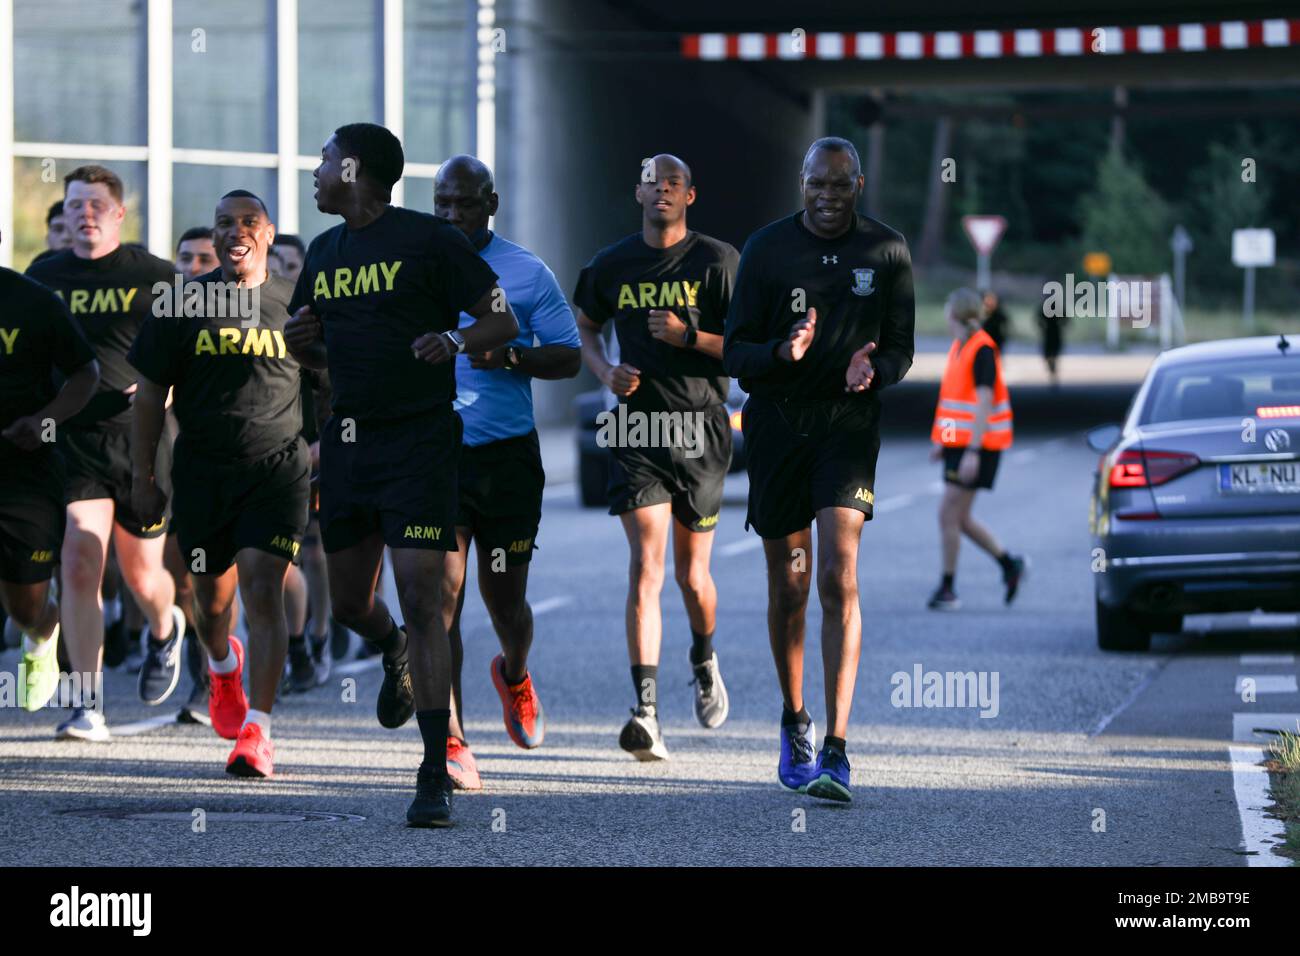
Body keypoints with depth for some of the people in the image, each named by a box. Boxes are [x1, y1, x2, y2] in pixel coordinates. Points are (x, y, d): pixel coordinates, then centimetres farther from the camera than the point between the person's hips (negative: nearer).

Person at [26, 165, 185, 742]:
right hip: (71, 440, 1)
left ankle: (164, 630, 45)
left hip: (141, 439, -1)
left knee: (141, 574, 8)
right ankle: (87, 705, -10)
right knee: (79, 563, -13)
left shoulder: (155, 278, 0)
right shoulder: (43, 277, 9)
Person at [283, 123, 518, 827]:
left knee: (420, 598, -13)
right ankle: (394, 655, 49)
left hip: (418, 438, -7)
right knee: (349, 604, 12)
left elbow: (503, 322, -4)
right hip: (346, 442, 7)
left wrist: (455, 340, -24)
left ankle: (435, 776, -12)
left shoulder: (429, 239, -6)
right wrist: (299, 341, 2)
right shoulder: (325, 253, 14)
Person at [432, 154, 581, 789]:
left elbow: (569, 356, 1)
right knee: (441, 592, -11)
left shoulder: (527, 273, 1)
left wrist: (509, 356, -16)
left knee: (503, 596, 8)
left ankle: (514, 675, 44)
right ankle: (453, 746, -12)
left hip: (507, 456, 0)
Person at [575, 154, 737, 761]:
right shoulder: (612, 266, 8)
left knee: (691, 574, 9)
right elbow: (584, 327, 24)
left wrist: (689, 336, -17)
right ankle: (646, 715, -19)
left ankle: (705, 663, 42)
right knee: (645, 567, -13)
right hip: (636, 429, 1)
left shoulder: (716, 261, 0)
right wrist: (604, 370, 3)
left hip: (700, 430, -1)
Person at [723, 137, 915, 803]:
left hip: (849, 424, -1)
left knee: (839, 577, -16)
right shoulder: (766, 249, 0)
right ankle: (794, 724, 30)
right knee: (788, 589, 8)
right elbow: (734, 353, 0)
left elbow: (902, 348, 9)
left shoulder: (887, 252, 3)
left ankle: (836, 751, -20)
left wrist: (874, 367, -15)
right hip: (777, 424, 1)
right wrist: (783, 353, -22)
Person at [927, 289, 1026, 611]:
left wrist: (973, 452, -24)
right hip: (957, 442, 9)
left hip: (977, 445, -9)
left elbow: (984, 403, -20)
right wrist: (941, 440, 21)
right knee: (959, 518, 11)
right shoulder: (959, 346, 12)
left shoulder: (983, 350, -16)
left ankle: (947, 589, 0)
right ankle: (1010, 565, 21)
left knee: (949, 515, -7)